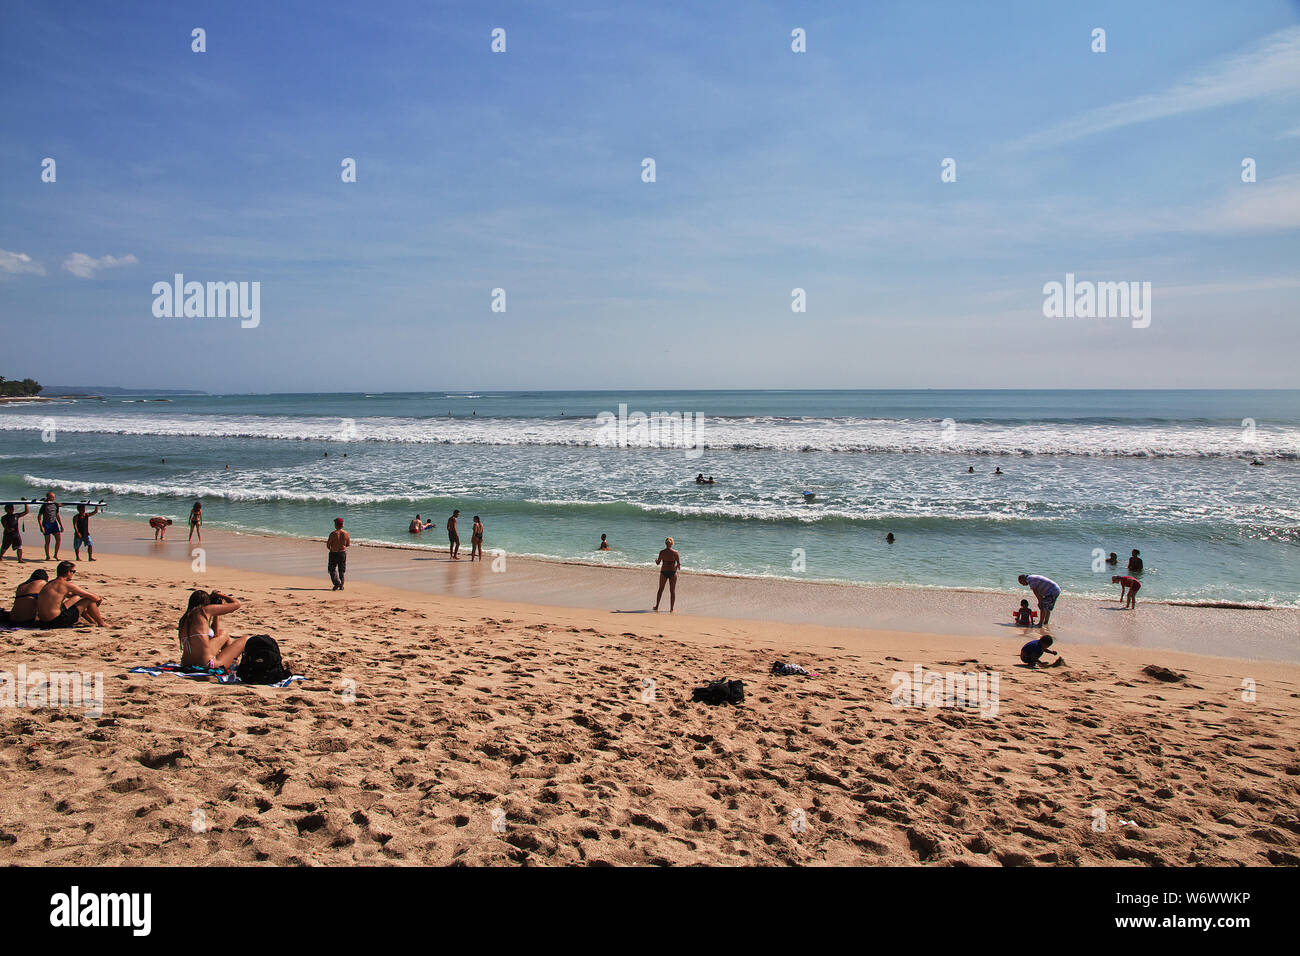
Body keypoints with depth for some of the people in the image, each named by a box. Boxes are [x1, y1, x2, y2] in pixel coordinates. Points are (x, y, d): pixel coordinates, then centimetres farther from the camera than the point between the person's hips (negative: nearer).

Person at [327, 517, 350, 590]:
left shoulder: (333, 534, -15)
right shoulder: (346, 534, -7)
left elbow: (328, 545, -10)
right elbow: (348, 545, 3)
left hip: (333, 553, -3)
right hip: (343, 553, 3)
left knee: (332, 569, 9)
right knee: (342, 570, 15)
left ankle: (337, 583, -8)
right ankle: (341, 586, 17)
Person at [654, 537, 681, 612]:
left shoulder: (662, 552, -6)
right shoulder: (675, 552, -7)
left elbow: (658, 563, -1)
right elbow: (679, 564, -8)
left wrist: (656, 560, 21)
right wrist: (678, 568, 14)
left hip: (664, 572, 1)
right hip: (673, 572, -1)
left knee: (660, 589, 16)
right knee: (672, 591, 7)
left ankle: (657, 606, 23)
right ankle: (671, 609, 6)